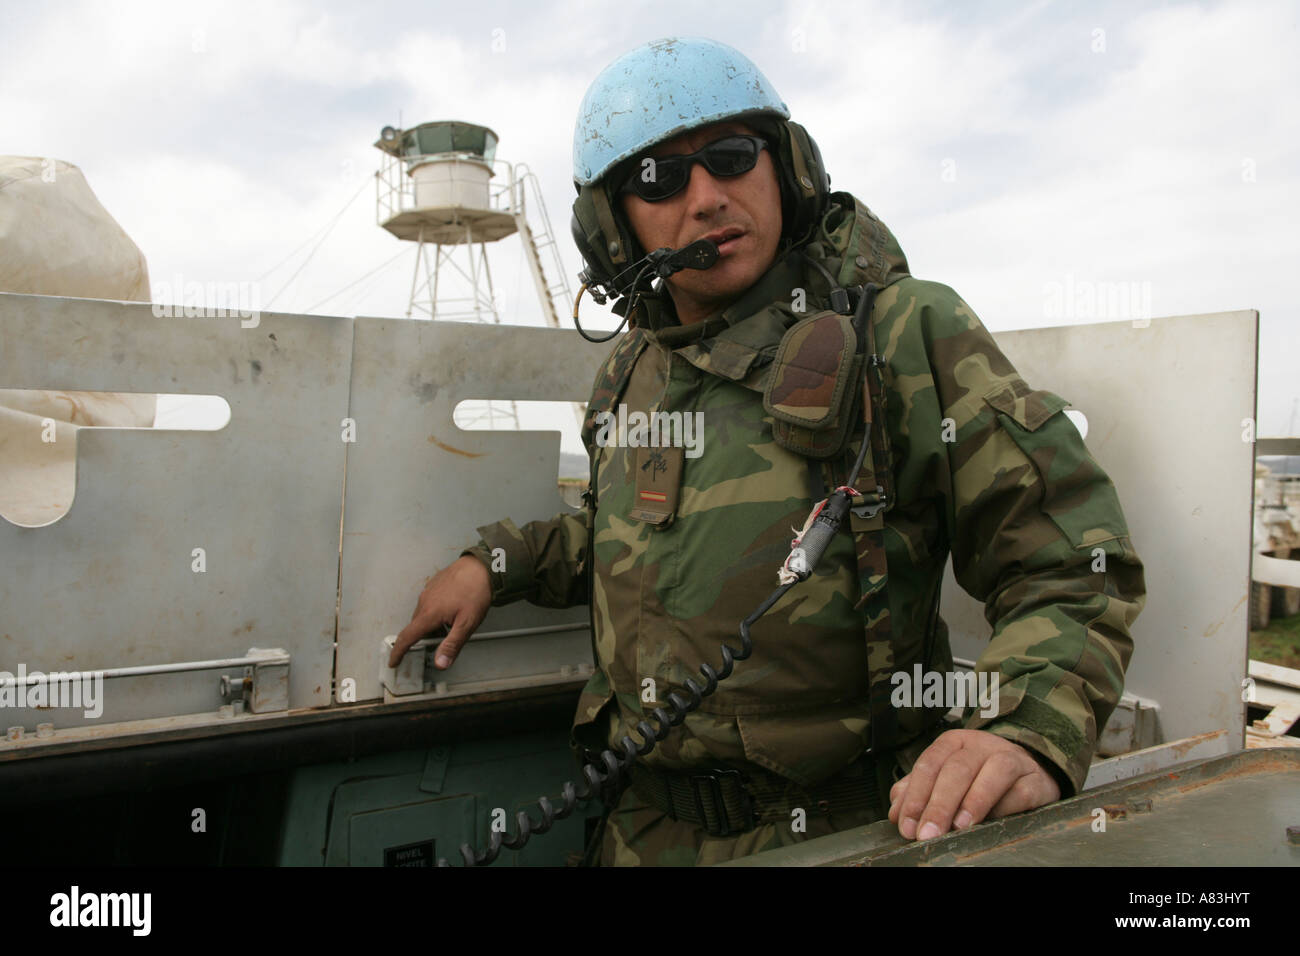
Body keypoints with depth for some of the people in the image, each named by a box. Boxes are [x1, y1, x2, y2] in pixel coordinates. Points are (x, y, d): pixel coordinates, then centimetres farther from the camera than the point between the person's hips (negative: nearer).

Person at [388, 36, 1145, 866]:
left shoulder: (908, 333, -13)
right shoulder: (630, 376, 4)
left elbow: (1074, 567, -15)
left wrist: (1027, 736, -32)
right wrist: (501, 562, 12)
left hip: (843, 830, -5)